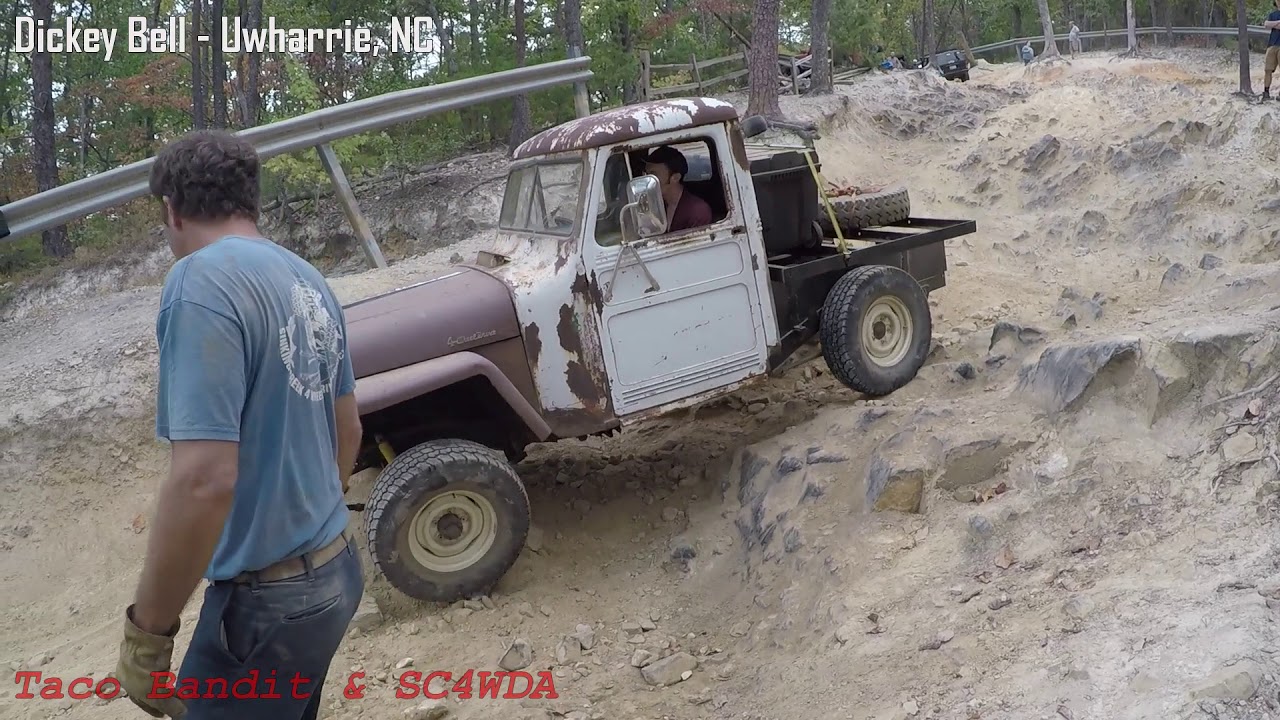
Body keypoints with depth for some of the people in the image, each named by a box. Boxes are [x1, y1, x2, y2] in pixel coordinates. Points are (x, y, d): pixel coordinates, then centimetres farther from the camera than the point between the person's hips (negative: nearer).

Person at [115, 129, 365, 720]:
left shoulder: (203, 280, -19)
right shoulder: (309, 281, 7)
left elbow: (203, 481, -27)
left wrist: (147, 633, -17)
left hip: (269, 600, -8)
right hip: (334, 571, 8)